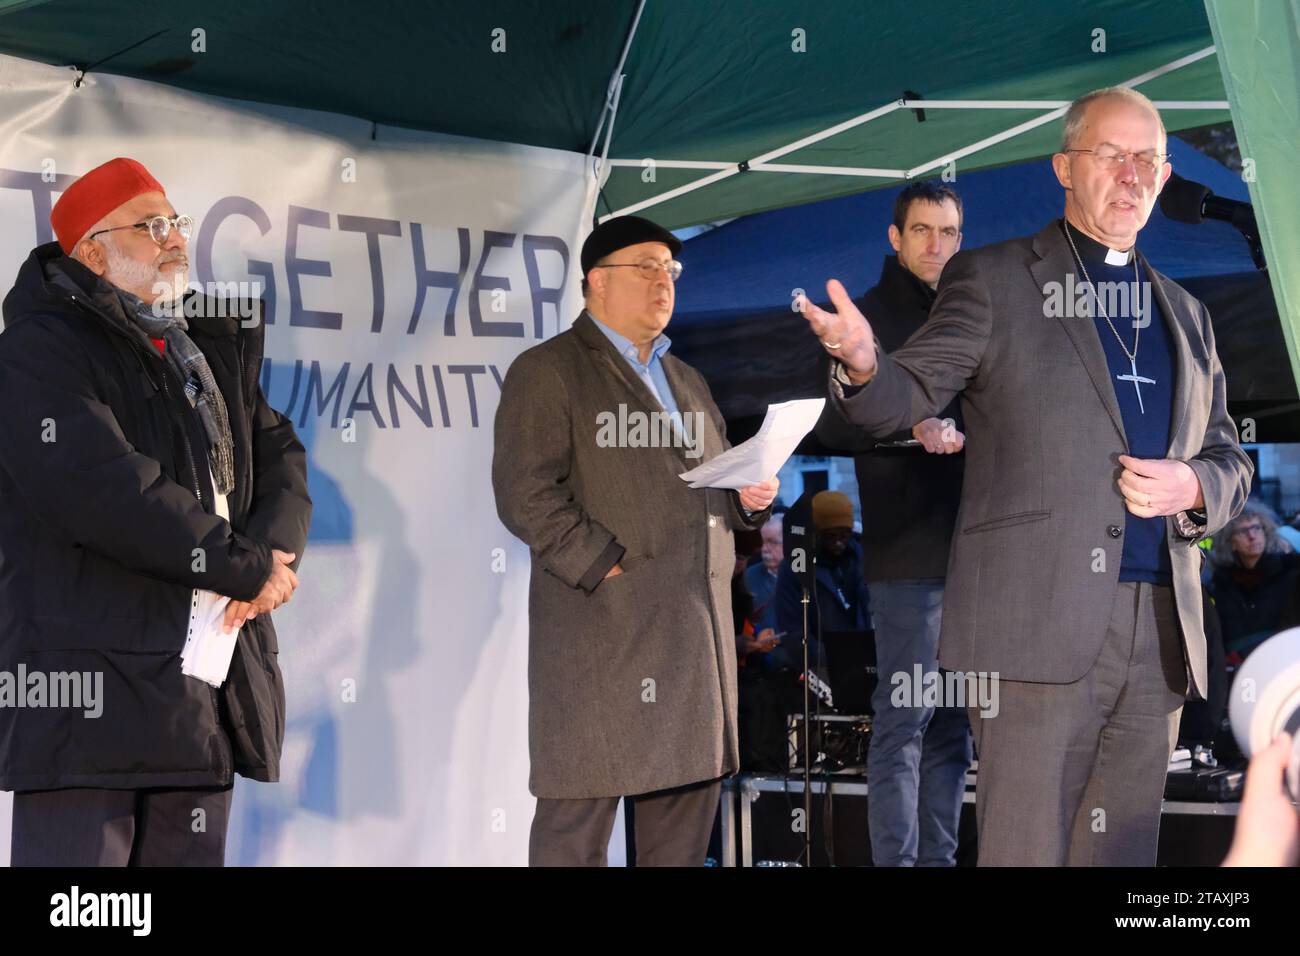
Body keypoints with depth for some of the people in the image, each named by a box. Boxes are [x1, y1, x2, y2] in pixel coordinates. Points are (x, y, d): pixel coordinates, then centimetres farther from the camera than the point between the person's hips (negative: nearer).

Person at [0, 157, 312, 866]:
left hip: (206, 694, 8)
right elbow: (106, 490, -19)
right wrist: (249, 568, -12)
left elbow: (281, 460, 17)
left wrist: (270, 547, -7)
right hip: (89, 698, -8)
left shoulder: (210, 349, 21)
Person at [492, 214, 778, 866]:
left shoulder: (687, 381, 23)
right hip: (601, 631, -7)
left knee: (685, 818, 8)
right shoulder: (547, 372, -2)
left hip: (698, 635, 8)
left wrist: (748, 497, 7)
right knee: (578, 820, -5)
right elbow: (524, 495, -12)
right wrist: (610, 567, -18)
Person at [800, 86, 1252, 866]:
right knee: (1028, 852, -7)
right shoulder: (993, 281, 4)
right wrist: (863, 364, -28)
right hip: (1039, 626, -5)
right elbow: (911, 394, -5)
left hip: (1161, 639, 5)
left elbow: (1230, 460, 23)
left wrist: (1191, 486, -1)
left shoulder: (1184, 314, 20)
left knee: (1124, 856, 9)